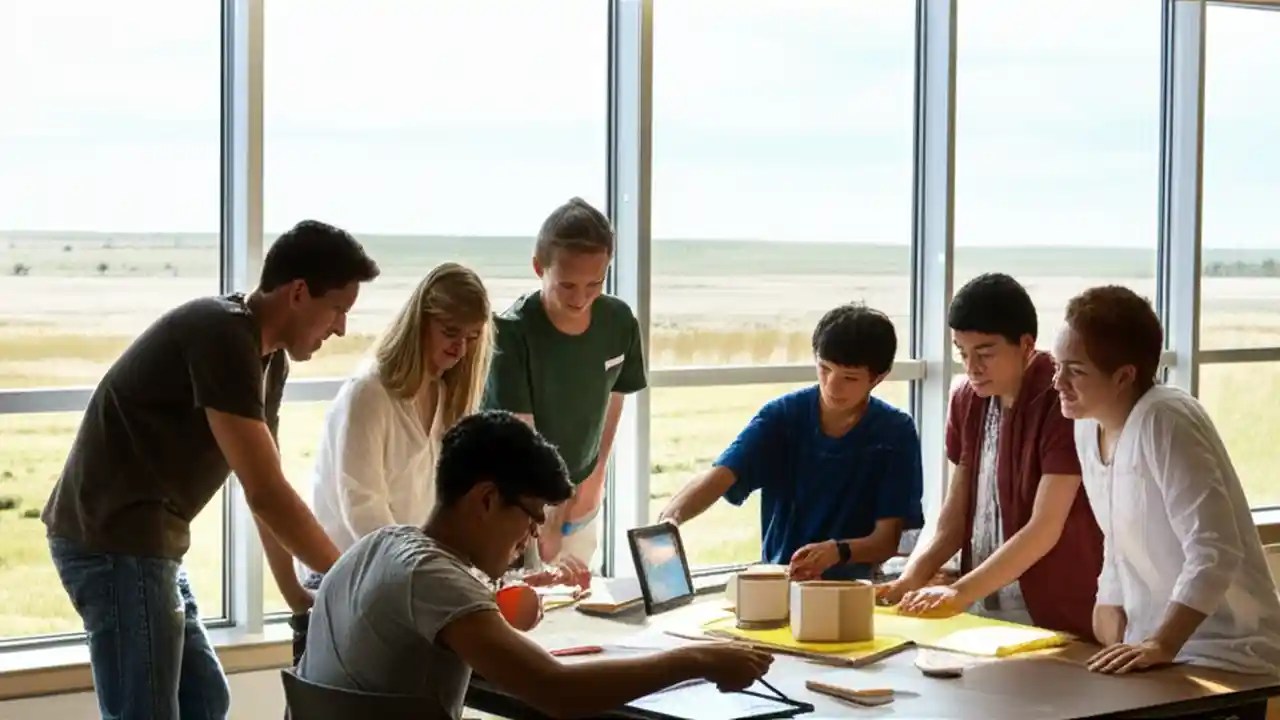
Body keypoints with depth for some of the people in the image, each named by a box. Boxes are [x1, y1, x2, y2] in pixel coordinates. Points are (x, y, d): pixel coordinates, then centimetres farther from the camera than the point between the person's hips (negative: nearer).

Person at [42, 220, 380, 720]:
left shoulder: (267, 357, 11)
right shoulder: (223, 336, -19)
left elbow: (267, 493, 13)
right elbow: (264, 494, -22)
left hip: (142, 539, 10)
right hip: (114, 540, -10)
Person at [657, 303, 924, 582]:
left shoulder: (895, 432, -6)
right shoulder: (782, 415, -4)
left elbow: (887, 540, -8)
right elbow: (718, 477, -17)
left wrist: (837, 551, -30)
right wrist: (670, 518, -39)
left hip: (850, 587, 0)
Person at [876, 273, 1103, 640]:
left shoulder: (1062, 401, -14)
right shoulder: (967, 399, 6)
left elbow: (1045, 530, -17)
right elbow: (956, 513, 8)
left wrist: (960, 592, -20)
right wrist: (911, 578, -7)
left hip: (1056, 621, -5)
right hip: (980, 613, 5)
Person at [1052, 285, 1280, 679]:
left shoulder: (1163, 422, -21)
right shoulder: (1087, 428, 3)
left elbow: (1215, 552, -26)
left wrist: (1162, 645, -31)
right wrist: (1113, 643, 8)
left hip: (1225, 658, -7)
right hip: (1152, 649, 7)